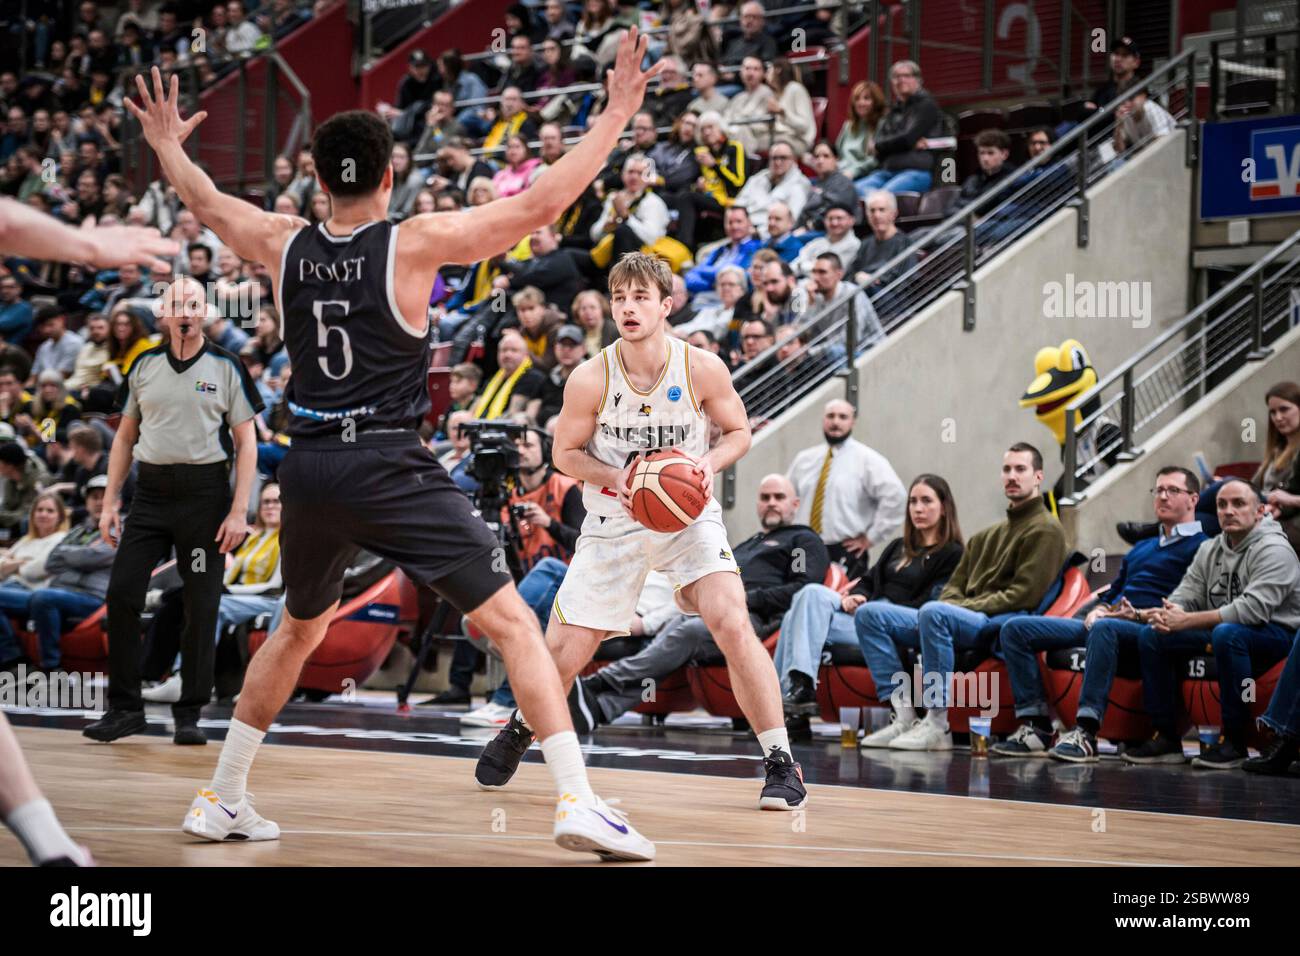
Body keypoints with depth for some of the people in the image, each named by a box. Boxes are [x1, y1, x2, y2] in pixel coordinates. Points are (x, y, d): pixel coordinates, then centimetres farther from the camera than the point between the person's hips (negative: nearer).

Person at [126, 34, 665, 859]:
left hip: (309, 469, 5)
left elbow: (210, 204, 26)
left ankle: (221, 799, 31)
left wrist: (167, 145, 45)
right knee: (514, 622, -4)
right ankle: (578, 800, -16)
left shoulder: (285, 247, 5)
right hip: (390, 467, -5)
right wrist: (617, 114, -5)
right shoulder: (414, 244, -7)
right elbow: (542, 206, -10)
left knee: (298, 630, 27)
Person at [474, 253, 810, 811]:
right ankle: (521, 728, 35)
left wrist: (710, 462, -20)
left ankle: (780, 763, -12)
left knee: (732, 626, -22)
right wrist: (614, 477, -20)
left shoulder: (702, 370, -14)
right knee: (563, 652, 1)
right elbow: (565, 453, -2)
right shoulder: (591, 379, -14)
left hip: (688, 516, -1)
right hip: (614, 523, 1)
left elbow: (738, 432, 1)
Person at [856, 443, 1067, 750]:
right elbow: (954, 586, 25)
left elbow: (1024, 595, -9)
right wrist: (952, 605, 0)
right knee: (871, 614, -5)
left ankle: (937, 725, -35)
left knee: (934, 612, -38)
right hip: (960, 621, 9)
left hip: (1002, 625, -8)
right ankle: (904, 716, -16)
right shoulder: (986, 536, 28)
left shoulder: (1045, 529, 2)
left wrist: (966, 607, -12)